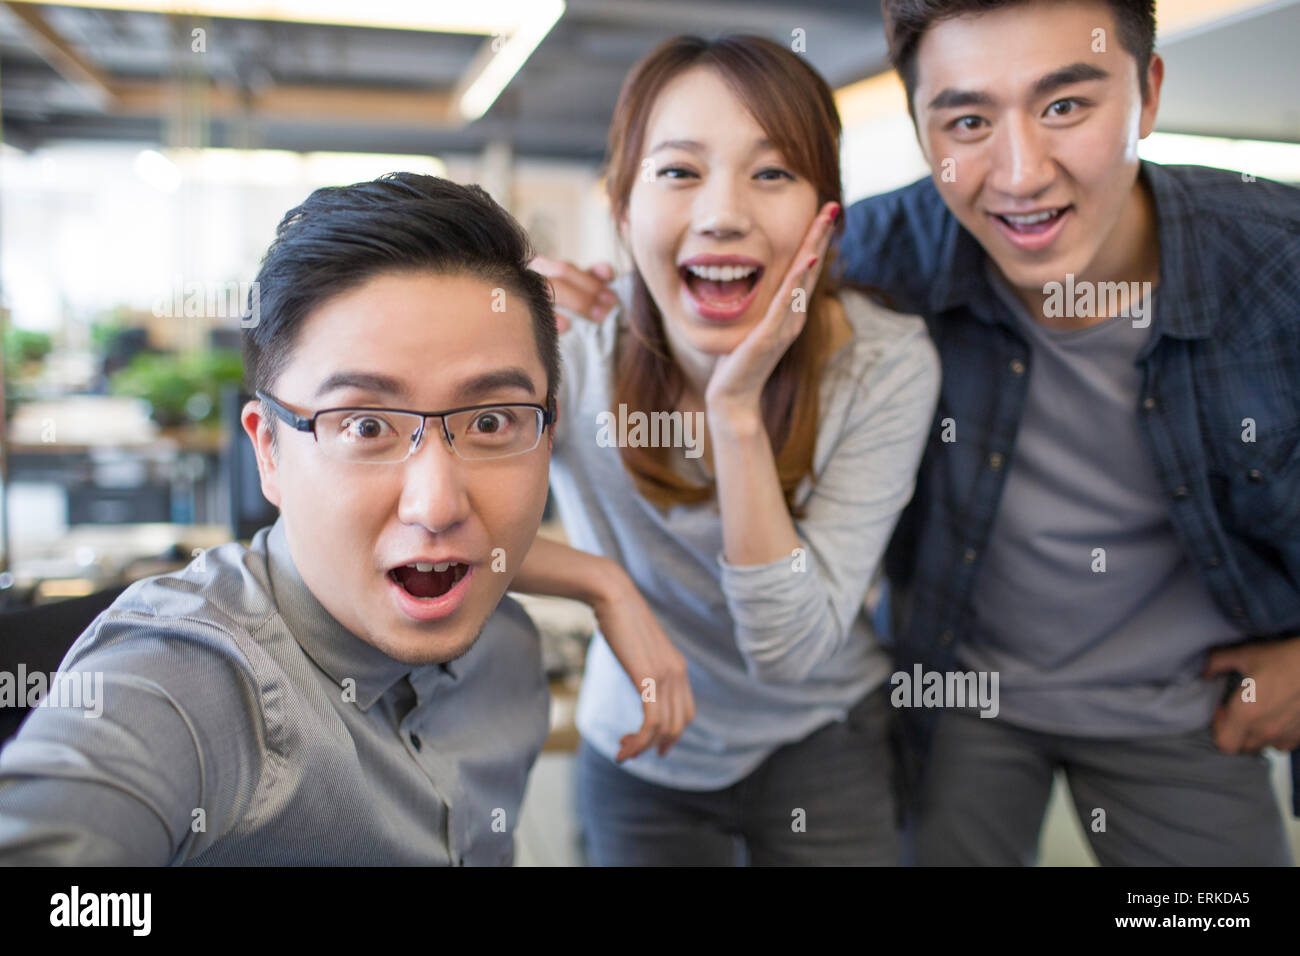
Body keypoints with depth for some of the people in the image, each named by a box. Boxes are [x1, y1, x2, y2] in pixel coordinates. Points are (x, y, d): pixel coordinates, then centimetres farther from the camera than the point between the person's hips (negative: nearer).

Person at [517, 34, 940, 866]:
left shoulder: (884, 364, -21)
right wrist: (602, 582, -30)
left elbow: (790, 648, -24)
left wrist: (738, 409, -33)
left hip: (822, 745, 0)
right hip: (642, 748, 1)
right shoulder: (575, 354, -21)